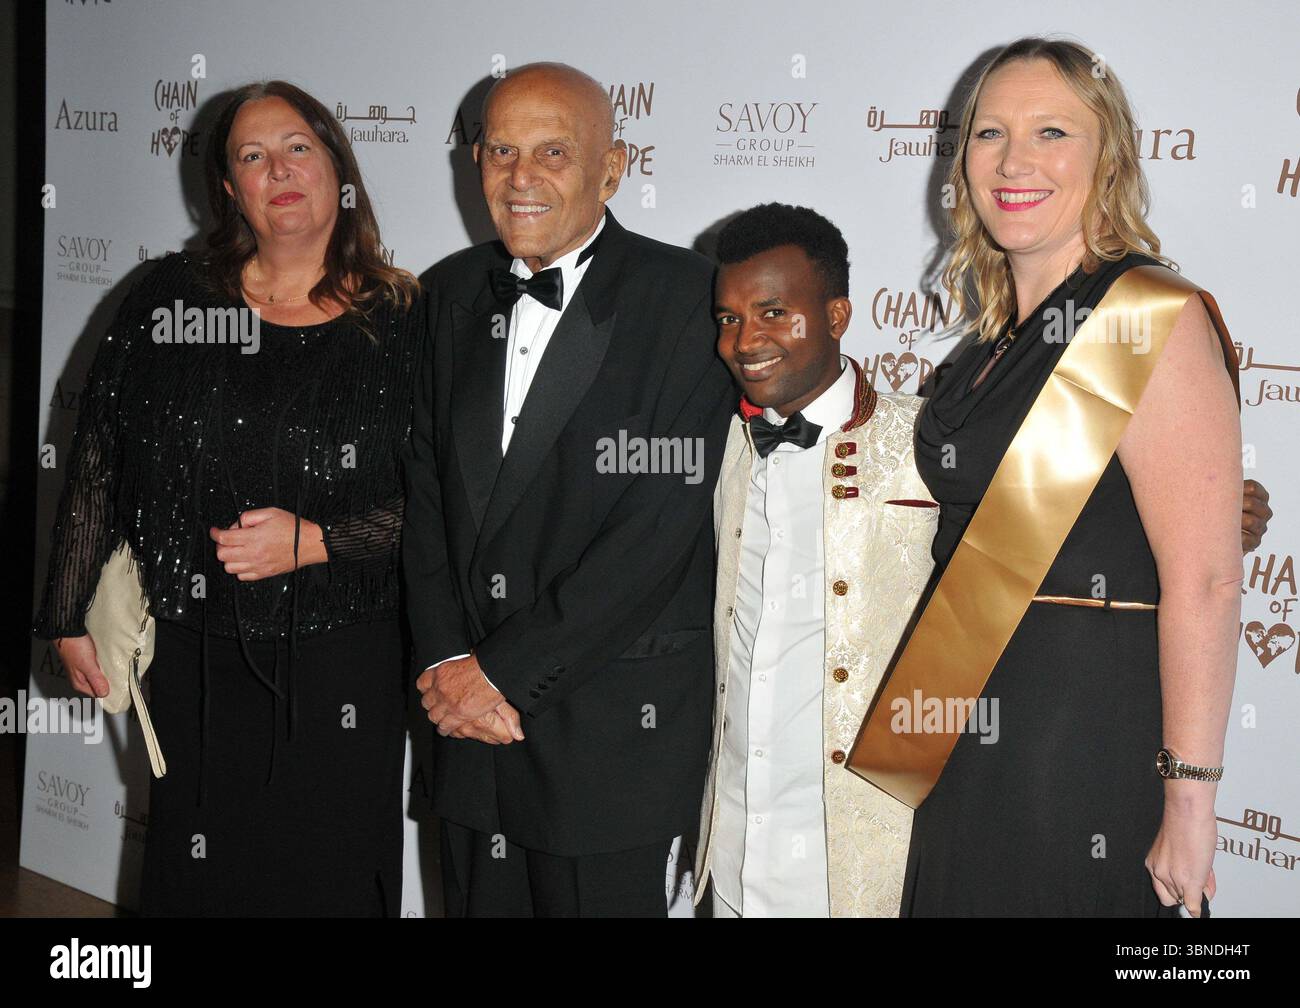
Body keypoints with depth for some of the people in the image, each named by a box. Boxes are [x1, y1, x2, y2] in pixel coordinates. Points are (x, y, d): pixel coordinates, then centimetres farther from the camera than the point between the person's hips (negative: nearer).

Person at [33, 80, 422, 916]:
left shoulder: (400, 317, -4)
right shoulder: (172, 301, 1)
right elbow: (96, 468, 5)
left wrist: (314, 541, -16)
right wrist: (68, 619, 7)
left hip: (343, 667, -1)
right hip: (199, 662, 2)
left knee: (331, 882, 9)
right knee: (194, 878, 13)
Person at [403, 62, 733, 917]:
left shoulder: (685, 296, -10)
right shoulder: (451, 294, 8)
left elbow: (661, 521, -16)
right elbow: (423, 488, 7)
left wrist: (506, 671, -14)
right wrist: (447, 661, -6)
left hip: (616, 727, -4)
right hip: (470, 715, 5)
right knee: (479, 901, 14)